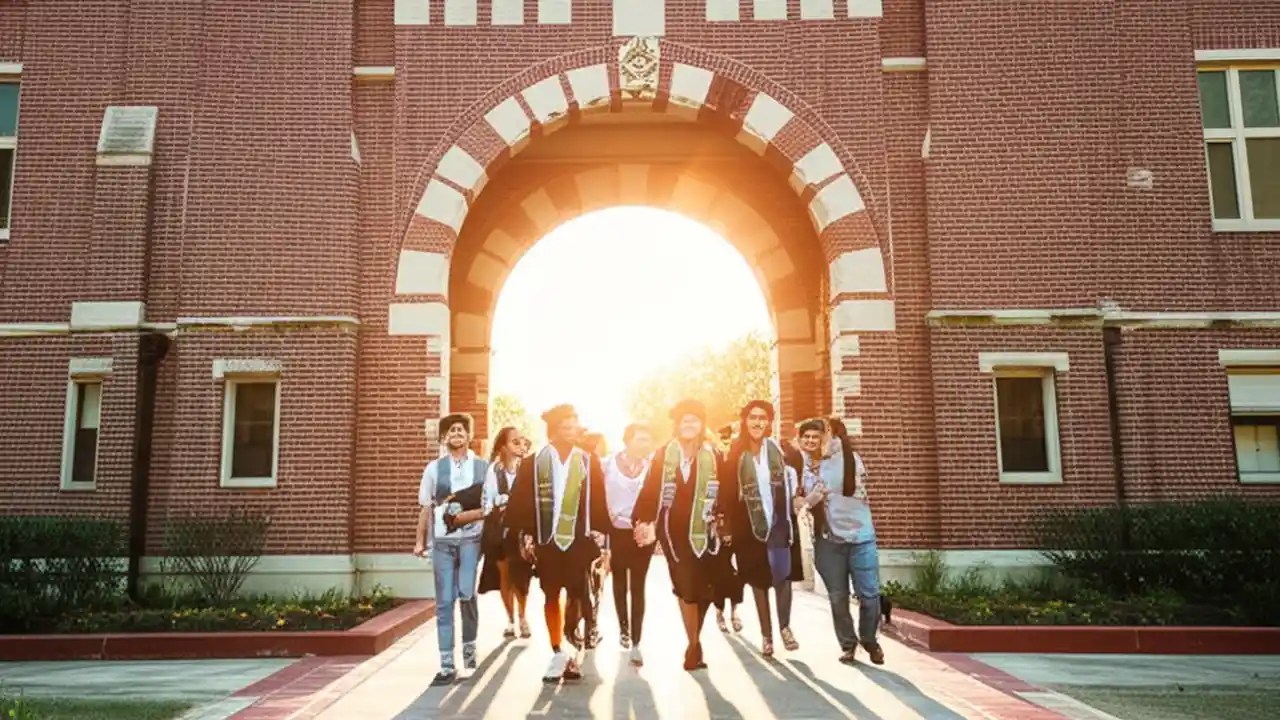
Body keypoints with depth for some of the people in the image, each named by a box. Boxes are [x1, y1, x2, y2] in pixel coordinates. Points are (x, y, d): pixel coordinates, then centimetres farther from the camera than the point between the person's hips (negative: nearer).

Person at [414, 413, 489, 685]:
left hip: (470, 538, -1)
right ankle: (447, 666, 9)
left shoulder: (482, 467, 4)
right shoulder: (434, 468, 8)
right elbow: (426, 508, 9)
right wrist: (420, 540, 5)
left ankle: (469, 645, 18)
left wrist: (474, 514, -9)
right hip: (441, 540, 1)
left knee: (466, 594, -11)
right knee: (444, 603, 2)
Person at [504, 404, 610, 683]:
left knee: (576, 596, 1)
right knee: (552, 597, 7)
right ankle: (559, 653, 16)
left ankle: (570, 651, 11)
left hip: (579, 539, 0)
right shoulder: (532, 464, 1)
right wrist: (525, 536, -6)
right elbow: (522, 502, 0)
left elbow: (599, 502, 4)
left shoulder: (589, 462, 4)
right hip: (546, 539, 0)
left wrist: (599, 534, -3)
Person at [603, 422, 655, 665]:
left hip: (641, 533, -1)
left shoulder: (651, 467, -5)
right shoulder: (609, 464, -4)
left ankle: (635, 643, 1)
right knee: (620, 584, 14)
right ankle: (624, 628, 34)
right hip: (616, 532, 1)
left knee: (638, 588, 0)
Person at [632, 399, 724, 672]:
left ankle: (694, 641, 20)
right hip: (674, 531, -1)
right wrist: (644, 521, -17)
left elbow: (724, 494, 6)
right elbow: (650, 491, -5)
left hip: (703, 532, 1)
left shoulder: (713, 456, 4)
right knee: (685, 586, -4)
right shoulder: (663, 454, 1)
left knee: (703, 588, 3)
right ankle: (694, 645, 5)